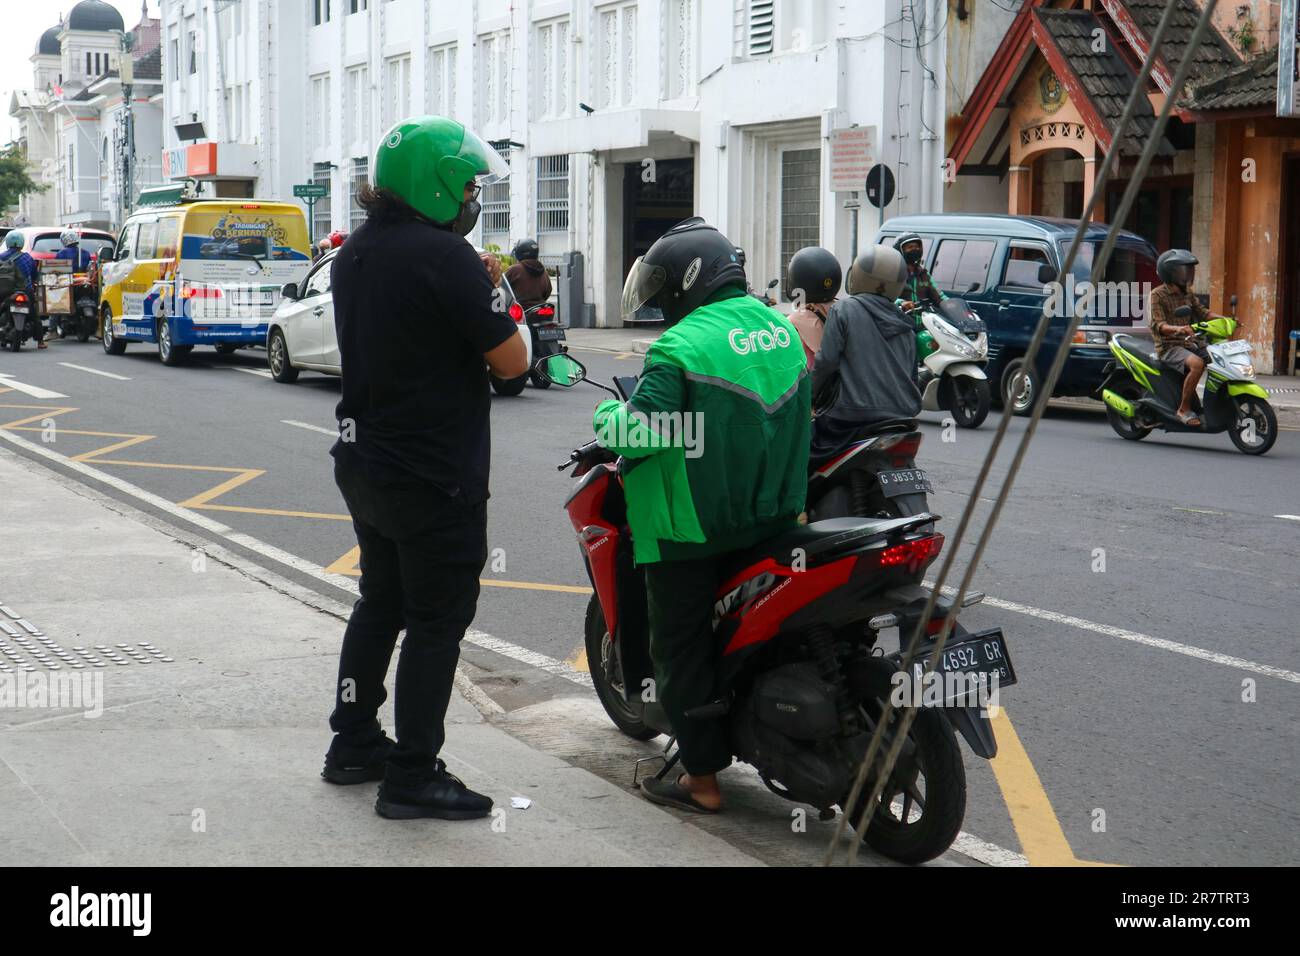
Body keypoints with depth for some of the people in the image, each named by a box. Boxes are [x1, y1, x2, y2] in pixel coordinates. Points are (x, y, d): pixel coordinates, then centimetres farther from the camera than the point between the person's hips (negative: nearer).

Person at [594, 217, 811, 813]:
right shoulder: (781, 328, 7)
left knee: (683, 650, 4)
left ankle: (702, 780, 8)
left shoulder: (681, 346, -18)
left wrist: (607, 416, -4)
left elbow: (641, 431, -25)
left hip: (692, 528, -7)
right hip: (773, 517, 7)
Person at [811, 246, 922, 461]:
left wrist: (809, 395, 5)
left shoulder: (844, 309, -2)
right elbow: (912, 375, 19)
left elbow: (827, 360, -8)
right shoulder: (905, 324, 16)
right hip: (903, 414, 6)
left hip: (858, 412, -6)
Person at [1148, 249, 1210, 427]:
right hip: (1169, 347, -8)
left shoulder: (1187, 295, 18)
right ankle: (1184, 409, -24)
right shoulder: (1157, 295, -6)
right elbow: (1158, 325, -18)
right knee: (1197, 364, -34)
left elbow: (1202, 312, 15)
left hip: (1191, 343, 8)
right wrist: (1177, 329, -37)